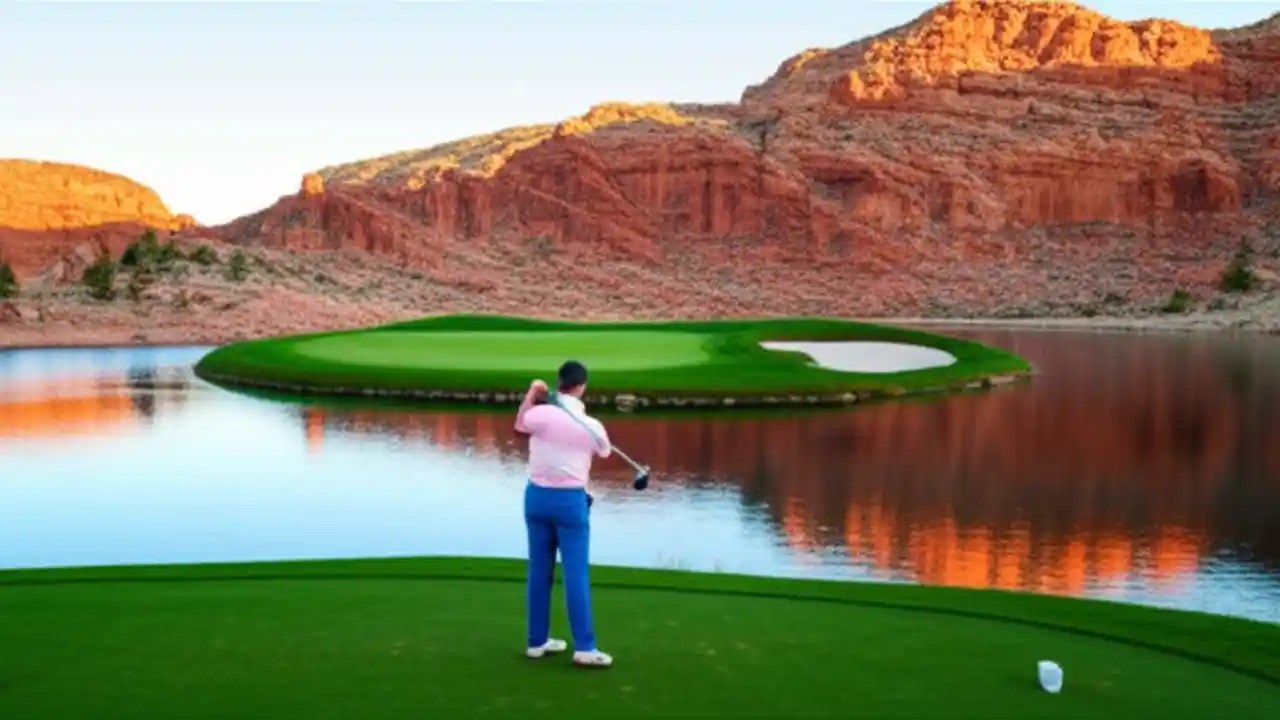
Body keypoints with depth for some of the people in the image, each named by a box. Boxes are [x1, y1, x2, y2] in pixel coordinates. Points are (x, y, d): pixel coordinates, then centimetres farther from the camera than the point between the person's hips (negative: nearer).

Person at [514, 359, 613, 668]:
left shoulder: (542, 414, -10)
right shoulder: (592, 425, -8)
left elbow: (519, 424, 14)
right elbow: (605, 452, 15)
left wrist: (531, 394, 17)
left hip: (538, 496, 2)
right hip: (571, 500, -2)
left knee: (539, 571, 10)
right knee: (576, 574, -2)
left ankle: (537, 641, 18)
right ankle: (584, 647, -4)